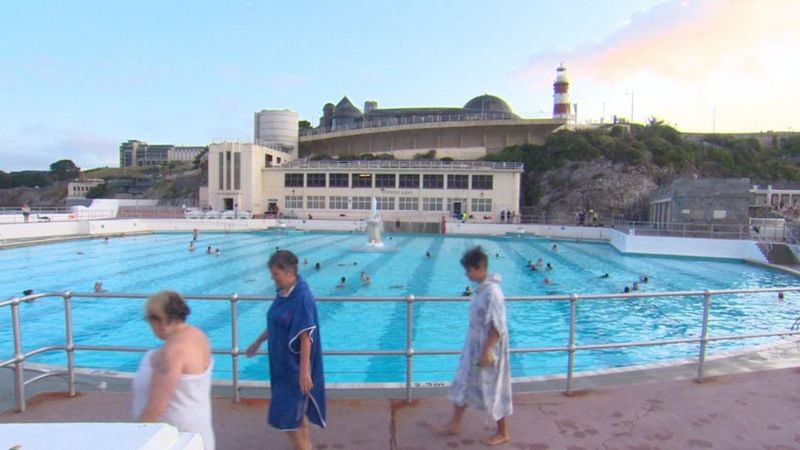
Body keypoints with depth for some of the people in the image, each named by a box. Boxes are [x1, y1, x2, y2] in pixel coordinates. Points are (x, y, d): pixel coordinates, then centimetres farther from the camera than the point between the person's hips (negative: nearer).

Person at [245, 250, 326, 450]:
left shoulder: (303, 297, -23)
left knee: (287, 416, -1)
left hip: (295, 366, -8)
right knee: (296, 411, 19)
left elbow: (306, 337, -23)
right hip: (282, 362, 8)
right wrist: (258, 342, 27)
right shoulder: (282, 293, 3)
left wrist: (304, 371, -22)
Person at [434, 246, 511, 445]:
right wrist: (480, 349, 21)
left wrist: (487, 351, -22)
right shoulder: (480, 288, 5)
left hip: (488, 349, -9)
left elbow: (498, 326, -24)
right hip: (474, 347, 9)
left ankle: (503, 433, 27)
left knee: (493, 391, 7)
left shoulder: (492, 291, -23)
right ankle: (454, 425, 32)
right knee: (463, 385, 17)